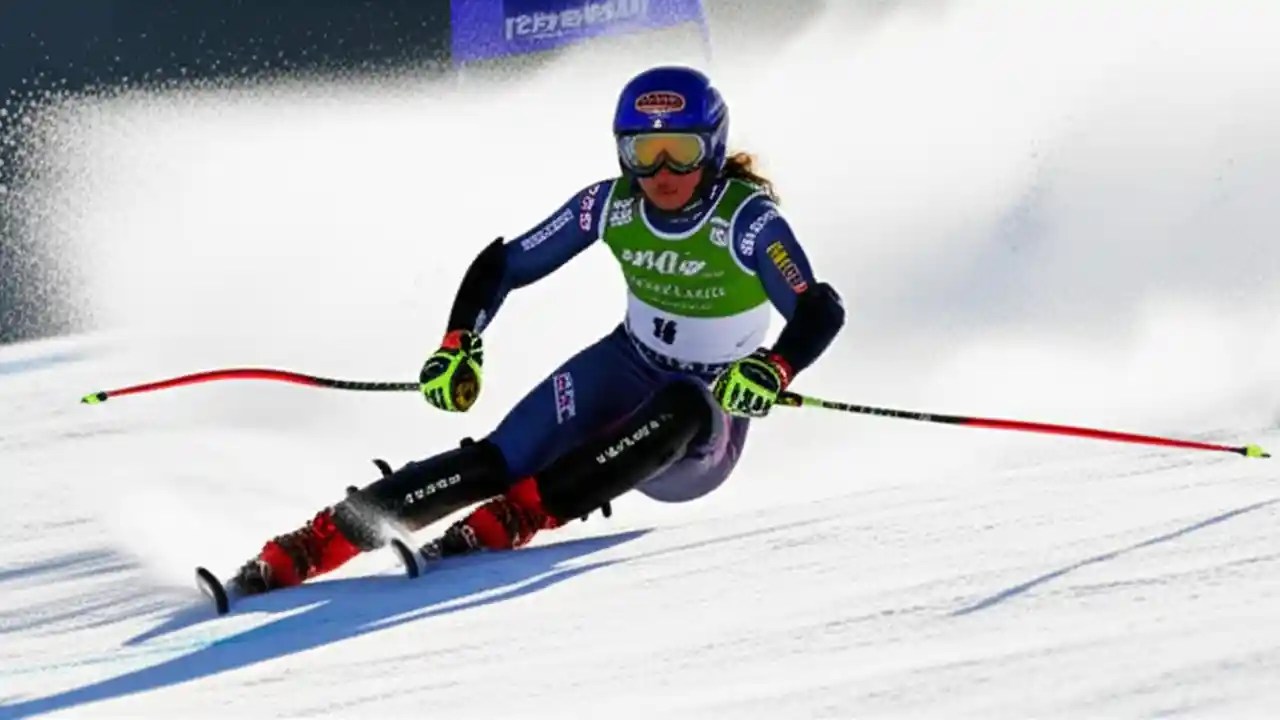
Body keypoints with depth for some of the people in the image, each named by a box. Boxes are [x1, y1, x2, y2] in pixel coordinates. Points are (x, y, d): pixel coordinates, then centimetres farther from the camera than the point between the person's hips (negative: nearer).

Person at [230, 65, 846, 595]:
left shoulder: (748, 219, -22)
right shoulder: (611, 205, -10)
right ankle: (303, 550, -27)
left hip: (702, 438, -3)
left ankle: (507, 522, -41)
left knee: (680, 407, -38)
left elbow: (820, 312, -30)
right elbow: (502, 266, -3)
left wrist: (771, 373, -49)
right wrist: (458, 347, -19)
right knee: (499, 461, -21)